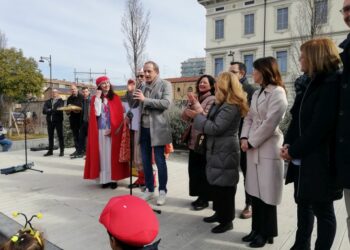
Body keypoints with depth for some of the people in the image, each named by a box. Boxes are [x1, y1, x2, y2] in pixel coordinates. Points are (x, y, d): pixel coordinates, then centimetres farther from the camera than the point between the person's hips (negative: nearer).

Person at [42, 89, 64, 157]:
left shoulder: (61, 101, 4)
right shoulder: (48, 101, 16)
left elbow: (59, 110, -12)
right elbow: (44, 110, 1)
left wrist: (50, 110, -11)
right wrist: (54, 111, -13)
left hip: (58, 120, -4)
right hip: (49, 120, 4)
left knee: (60, 136, -2)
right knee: (50, 136, 8)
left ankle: (62, 151, 3)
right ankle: (50, 150, 15)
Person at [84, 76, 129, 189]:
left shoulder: (115, 98, 4)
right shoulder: (95, 98, 6)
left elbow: (119, 115, -1)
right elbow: (96, 113, -9)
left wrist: (113, 129, -10)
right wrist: (98, 98, -10)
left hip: (113, 131, -1)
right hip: (100, 131, 1)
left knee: (112, 155, 1)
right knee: (102, 154, 3)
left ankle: (113, 179, 7)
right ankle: (104, 179, 8)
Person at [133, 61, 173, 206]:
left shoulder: (165, 84, -3)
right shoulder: (143, 86, 14)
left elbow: (166, 103, -19)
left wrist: (145, 99, -19)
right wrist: (130, 91, 4)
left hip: (157, 129, -6)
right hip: (143, 128, 6)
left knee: (160, 161, 2)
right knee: (146, 161, 12)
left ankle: (162, 191, 17)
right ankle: (149, 190, 27)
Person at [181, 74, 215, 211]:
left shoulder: (212, 99, -7)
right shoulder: (195, 98, 14)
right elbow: (184, 117, 8)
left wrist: (195, 104, -18)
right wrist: (190, 104, -7)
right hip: (193, 139, 7)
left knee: (203, 170, 1)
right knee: (194, 169, 12)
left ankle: (204, 199, 14)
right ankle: (200, 196, 25)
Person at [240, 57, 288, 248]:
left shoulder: (277, 92, -10)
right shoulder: (257, 93, 16)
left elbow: (270, 123, -17)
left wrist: (251, 142, -11)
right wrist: (244, 138, -2)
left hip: (268, 149, -8)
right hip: (254, 148, 8)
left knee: (266, 193, 3)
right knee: (255, 191, 13)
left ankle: (266, 233, 20)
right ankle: (257, 229, 27)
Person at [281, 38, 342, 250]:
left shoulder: (332, 83, -14)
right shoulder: (314, 83, 14)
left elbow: (320, 126, -21)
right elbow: (298, 117, 12)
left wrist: (293, 150, -13)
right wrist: (289, 144, 0)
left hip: (319, 160, -9)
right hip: (303, 158, 9)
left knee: (322, 210, 6)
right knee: (303, 203, 17)